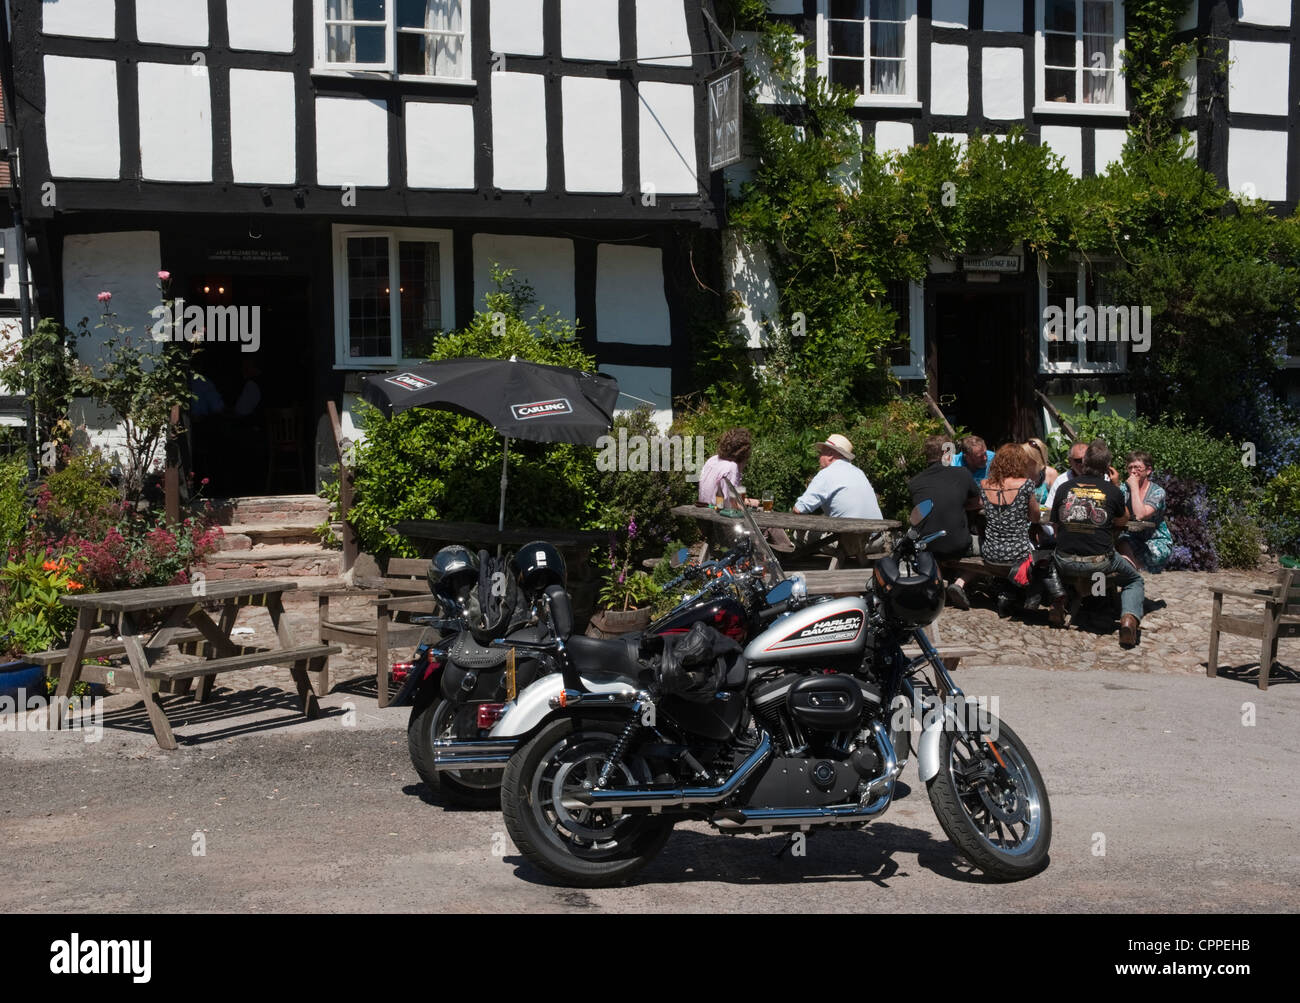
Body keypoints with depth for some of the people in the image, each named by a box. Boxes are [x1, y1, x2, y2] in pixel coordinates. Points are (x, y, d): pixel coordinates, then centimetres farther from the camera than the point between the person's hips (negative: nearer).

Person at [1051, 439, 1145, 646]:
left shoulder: (1064, 488, 3)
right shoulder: (1113, 492, -4)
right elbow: (1122, 522, 16)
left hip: (1066, 562, 2)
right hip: (1100, 562, -2)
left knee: (1051, 561, 38)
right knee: (1134, 580, 24)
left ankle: (1059, 598, 17)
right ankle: (1130, 617, -3)